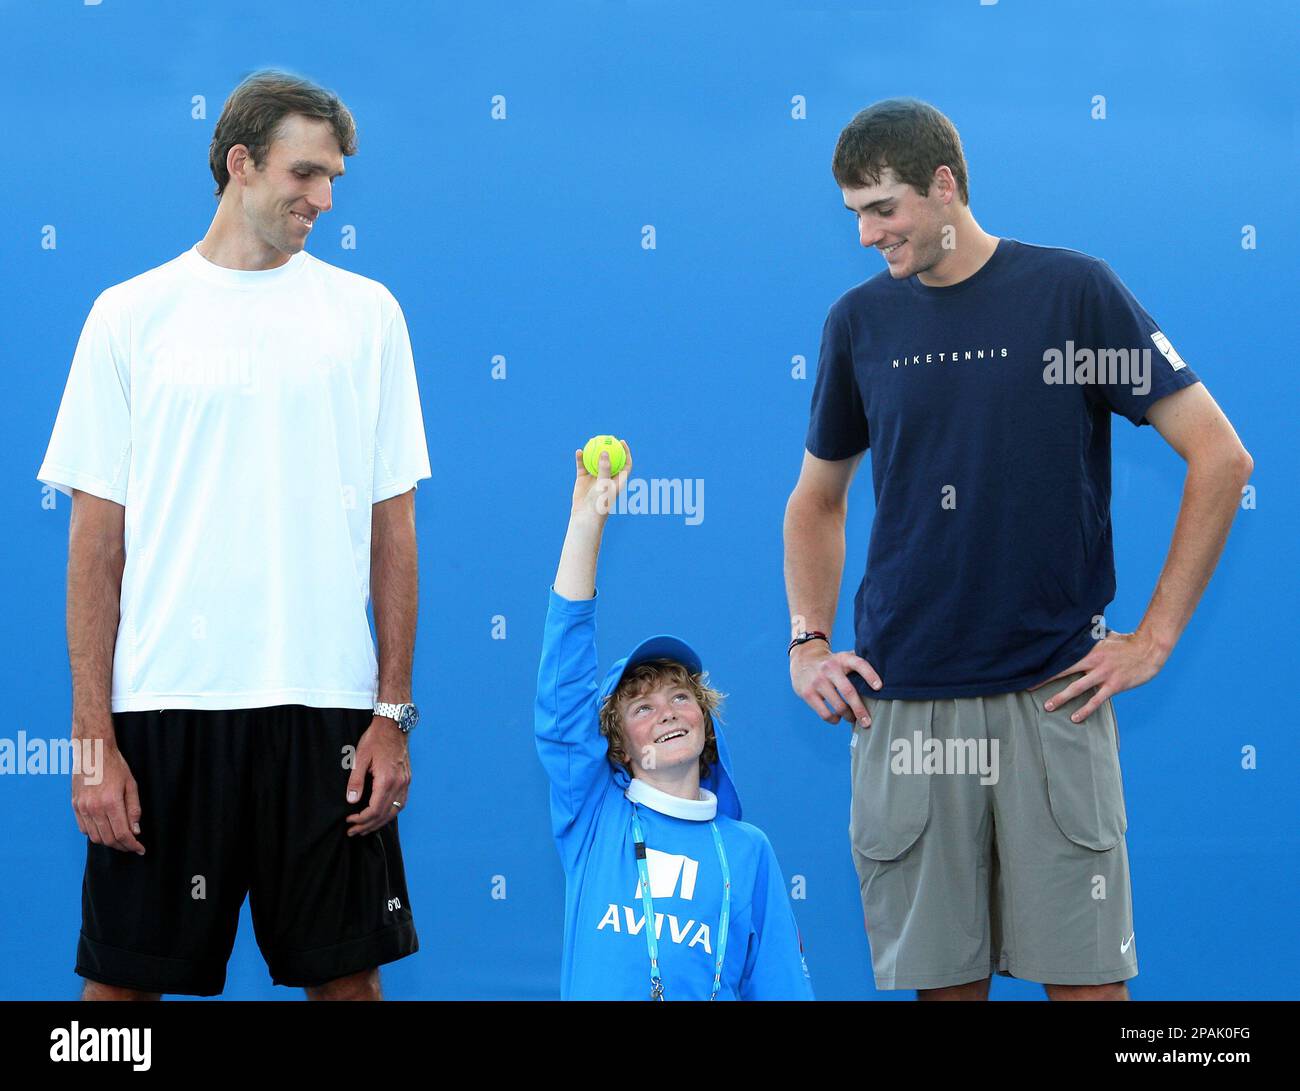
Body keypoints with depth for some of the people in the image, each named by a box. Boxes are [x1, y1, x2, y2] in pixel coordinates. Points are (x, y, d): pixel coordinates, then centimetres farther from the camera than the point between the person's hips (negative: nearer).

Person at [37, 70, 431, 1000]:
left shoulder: (367, 313, 8)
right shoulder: (133, 315, 4)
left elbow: (393, 531, 8)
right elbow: (98, 542, 2)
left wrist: (393, 714, 0)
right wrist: (93, 737, -4)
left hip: (325, 705, 1)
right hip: (164, 704, -1)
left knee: (347, 973, 6)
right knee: (123, 975, 3)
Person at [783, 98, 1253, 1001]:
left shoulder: (1074, 290, -2)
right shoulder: (860, 320, 9)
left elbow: (1221, 458, -1)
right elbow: (818, 499, 23)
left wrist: (1156, 637, -4)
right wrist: (809, 642, 9)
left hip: (1053, 692, -3)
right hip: (903, 703, 3)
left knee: (1086, 976, -3)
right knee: (942, 976, 4)